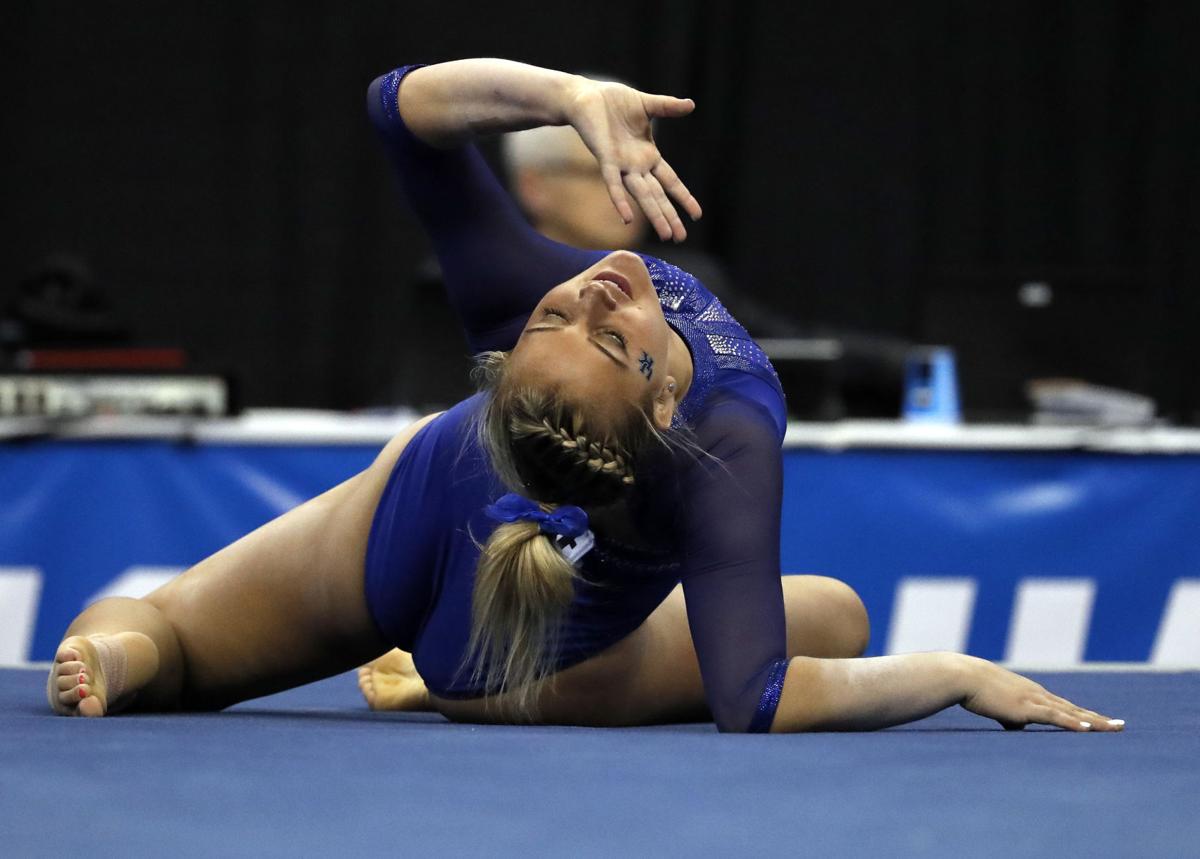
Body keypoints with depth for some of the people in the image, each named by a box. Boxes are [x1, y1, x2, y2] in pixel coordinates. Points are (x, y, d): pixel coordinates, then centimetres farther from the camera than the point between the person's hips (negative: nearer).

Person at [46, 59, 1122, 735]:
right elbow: (754, 703, -54)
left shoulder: (517, 293, -41)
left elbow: (403, 103, -36)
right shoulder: (731, 454, -48)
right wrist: (962, 674, -43)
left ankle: (104, 660, -4)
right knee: (835, 618, 22)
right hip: (506, 663, -3)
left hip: (404, 522, 3)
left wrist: (570, 95, -53)